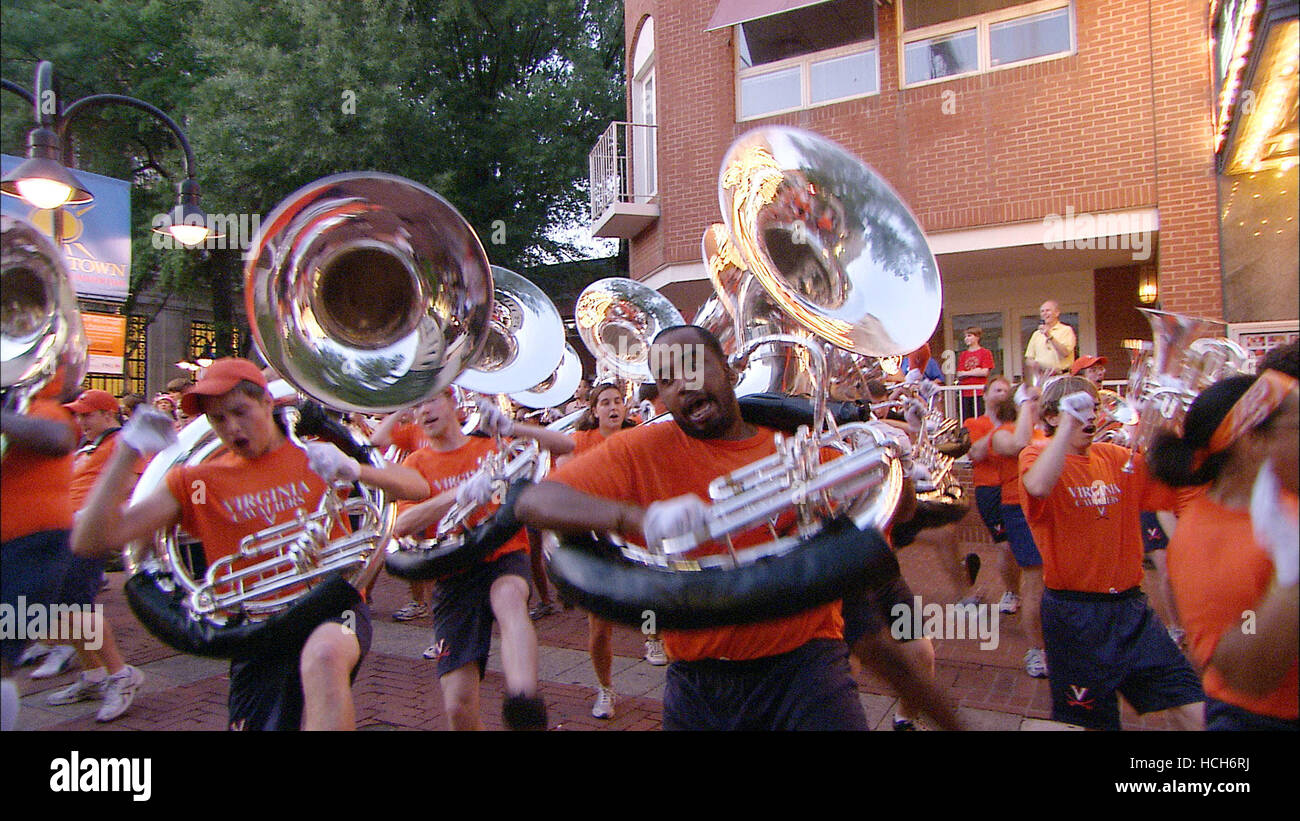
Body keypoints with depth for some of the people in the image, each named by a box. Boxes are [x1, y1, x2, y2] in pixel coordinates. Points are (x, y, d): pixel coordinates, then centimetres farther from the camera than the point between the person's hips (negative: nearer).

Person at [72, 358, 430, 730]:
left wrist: (354, 470, -16)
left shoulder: (315, 455, 7)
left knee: (323, 655, -36)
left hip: (332, 610, -3)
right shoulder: (196, 483, 9)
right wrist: (128, 452, -8)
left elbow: (418, 487, 2)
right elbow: (89, 541, 1)